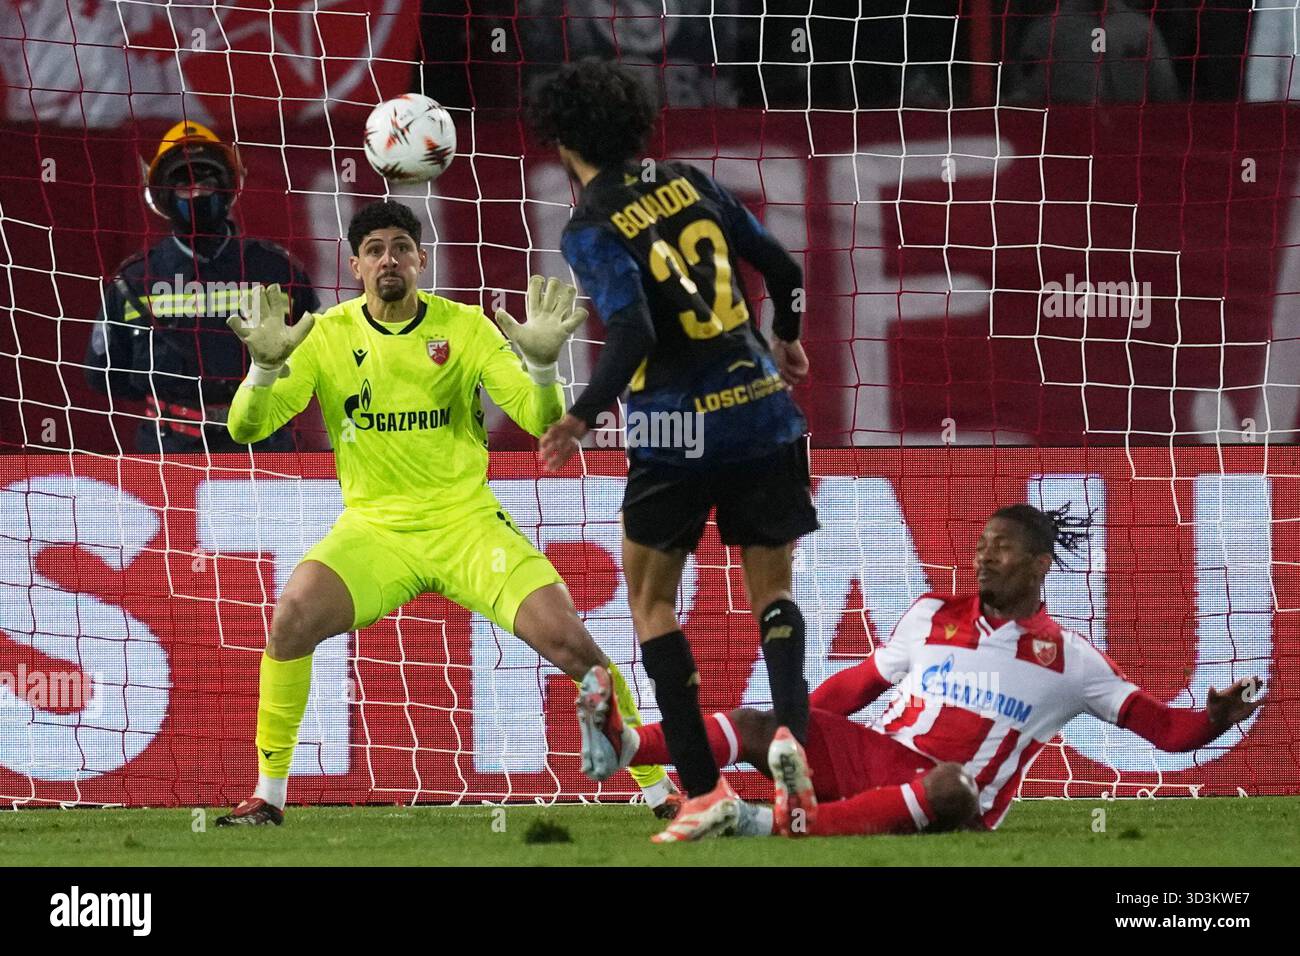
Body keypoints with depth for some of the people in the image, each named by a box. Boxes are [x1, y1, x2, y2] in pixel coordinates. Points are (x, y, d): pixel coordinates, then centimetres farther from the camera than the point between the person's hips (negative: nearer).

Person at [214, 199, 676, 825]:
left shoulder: (465, 327, -1)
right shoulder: (328, 334, -1)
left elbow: (542, 422, -6)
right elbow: (246, 428, -6)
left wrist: (542, 362, -27)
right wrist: (266, 365, -26)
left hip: (466, 520, 0)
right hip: (373, 527, 0)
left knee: (567, 640, -17)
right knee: (293, 613, -28)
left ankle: (659, 790, 1)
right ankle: (268, 795, -13)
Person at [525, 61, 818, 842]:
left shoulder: (591, 231, -8)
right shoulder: (690, 184, 7)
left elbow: (633, 333, -21)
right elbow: (783, 268, 13)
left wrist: (583, 416, -11)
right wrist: (788, 342, 32)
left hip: (675, 431, -4)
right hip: (761, 410, 4)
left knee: (652, 599, 13)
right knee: (771, 589, 16)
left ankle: (704, 788, 4)